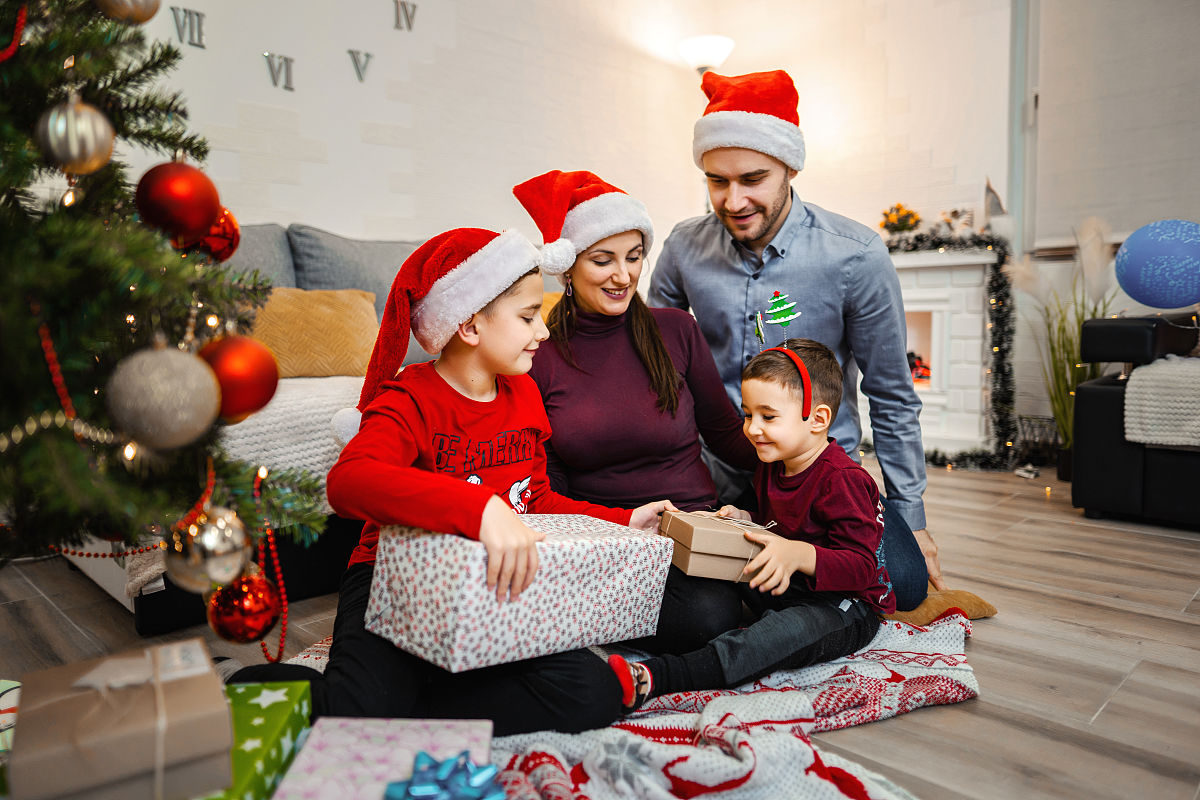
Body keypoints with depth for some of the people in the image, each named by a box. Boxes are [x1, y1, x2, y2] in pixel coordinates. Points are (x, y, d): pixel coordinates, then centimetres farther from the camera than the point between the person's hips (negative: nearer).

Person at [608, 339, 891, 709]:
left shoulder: (842, 480, -20)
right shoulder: (772, 466, 7)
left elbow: (861, 568, -26)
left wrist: (798, 555, -42)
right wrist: (746, 520, 4)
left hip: (848, 606, -9)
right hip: (790, 590, 10)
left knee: (791, 630, -41)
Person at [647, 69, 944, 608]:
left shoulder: (857, 258, -13)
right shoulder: (685, 247, -6)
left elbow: (891, 398, -2)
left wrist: (910, 517, 2)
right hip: (713, 472, 2)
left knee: (904, 583, -22)